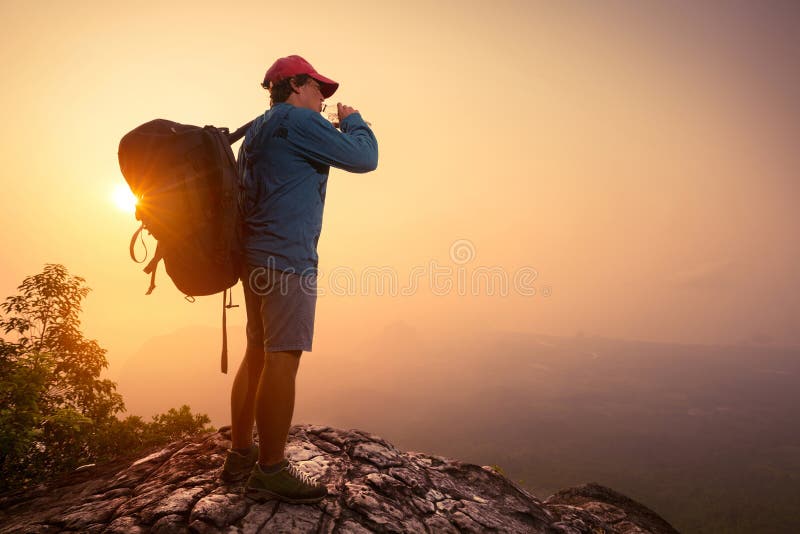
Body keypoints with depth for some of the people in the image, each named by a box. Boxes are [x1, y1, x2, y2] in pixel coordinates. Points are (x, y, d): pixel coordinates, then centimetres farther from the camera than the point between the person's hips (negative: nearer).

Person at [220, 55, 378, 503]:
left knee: (258, 352, 12)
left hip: (257, 255, 10)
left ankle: (240, 454, 20)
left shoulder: (258, 132, 23)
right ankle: (271, 470, -3)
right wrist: (352, 121, 7)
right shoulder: (298, 121, -6)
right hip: (288, 256, -10)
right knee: (283, 357, -9)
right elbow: (364, 158, -8)